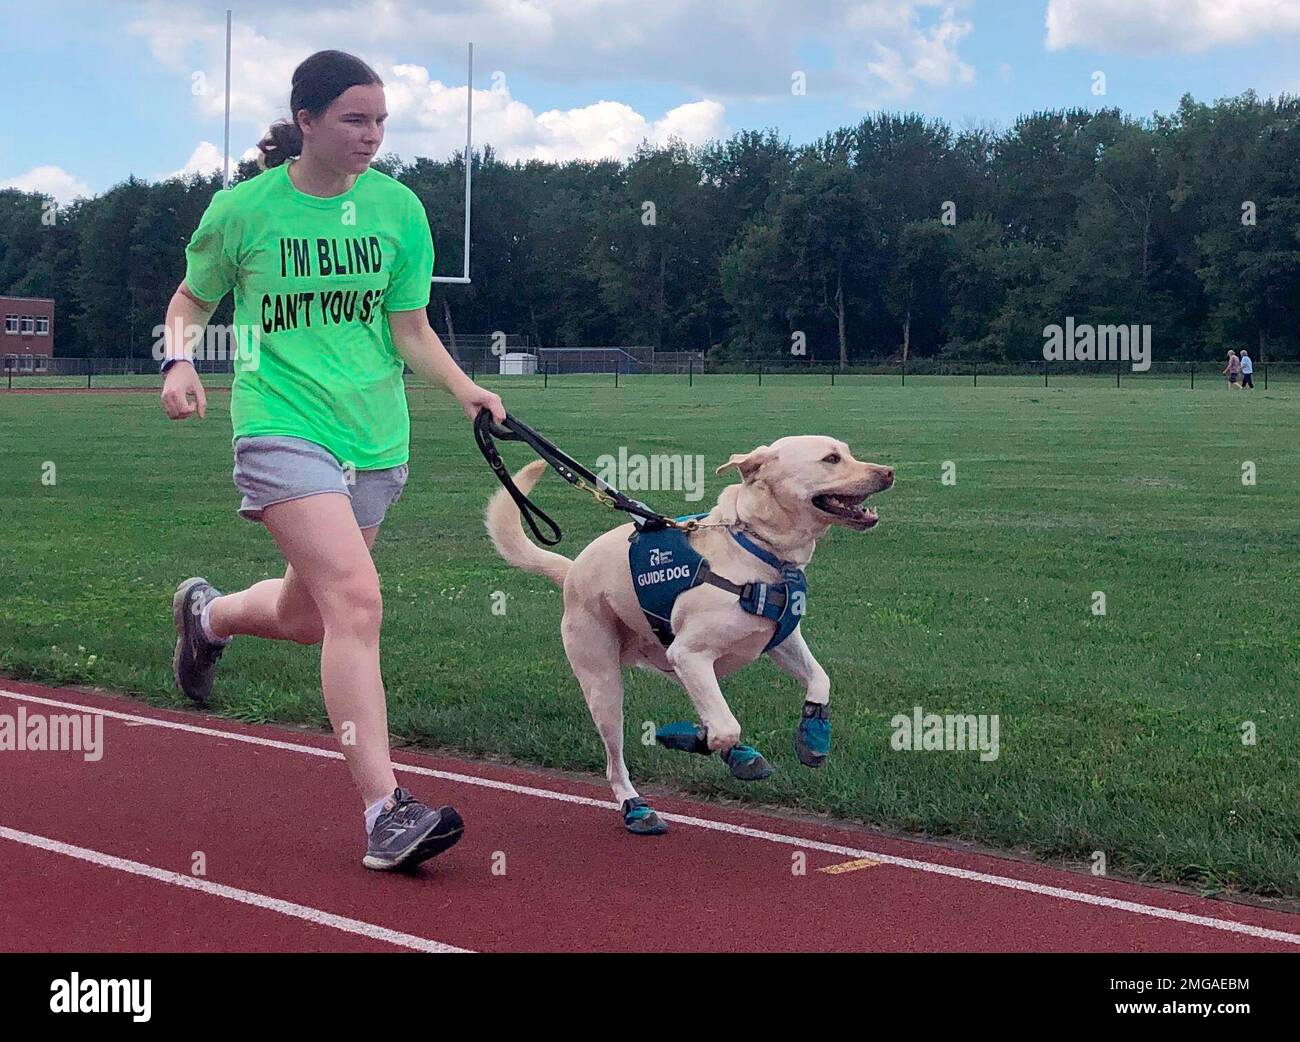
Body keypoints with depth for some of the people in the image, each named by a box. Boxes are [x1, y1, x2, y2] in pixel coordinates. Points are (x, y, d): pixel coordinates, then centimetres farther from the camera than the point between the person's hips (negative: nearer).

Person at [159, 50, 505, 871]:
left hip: (375, 436, 5)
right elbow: (191, 300, 11)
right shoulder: (244, 209, -4)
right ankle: (386, 811, -22)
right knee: (356, 598, -22)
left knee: (307, 616, 15)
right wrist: (180, 361, -9)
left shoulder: (397, 207, 3)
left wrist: (463, 387, -15)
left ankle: (207, 613, 52)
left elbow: (411, 329, 3)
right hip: (283, 427, -4)